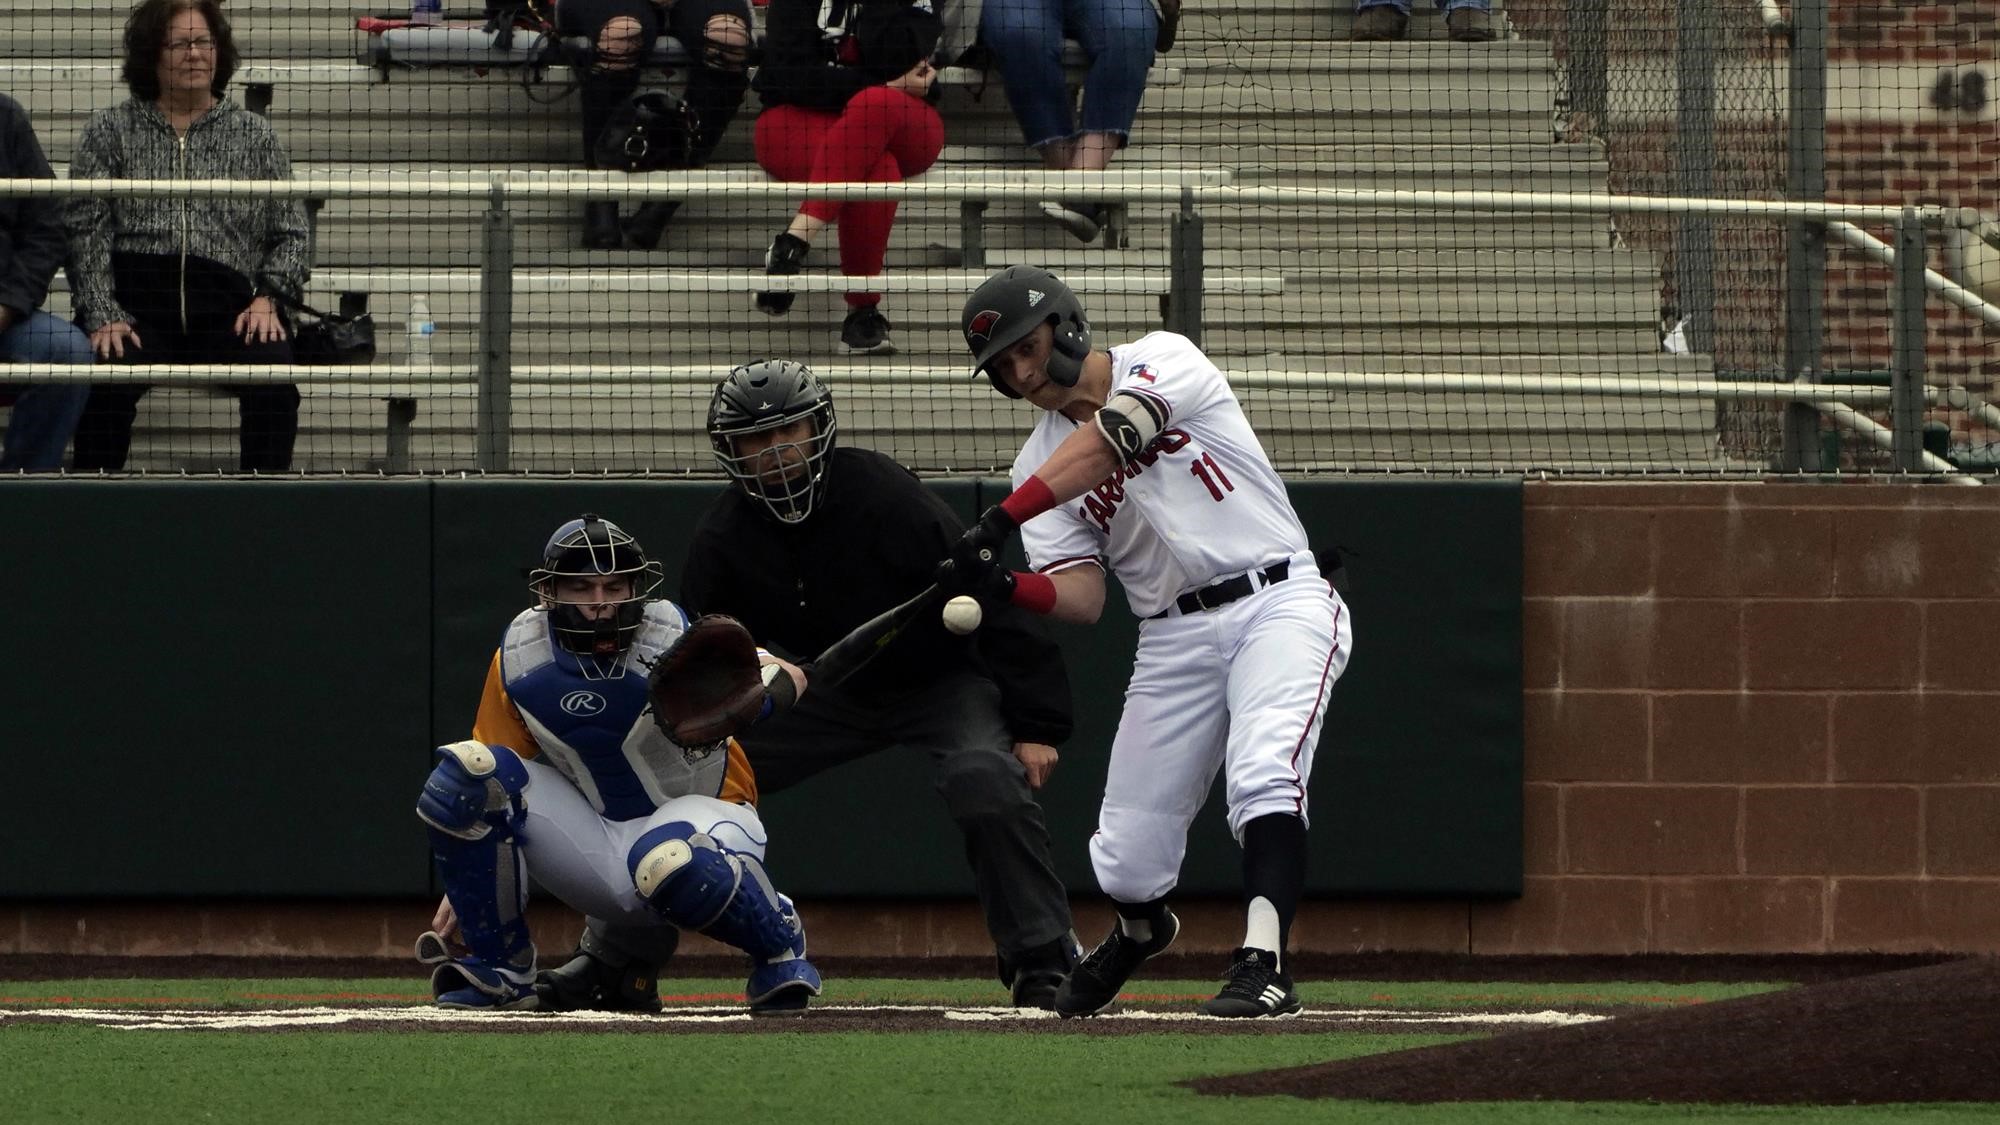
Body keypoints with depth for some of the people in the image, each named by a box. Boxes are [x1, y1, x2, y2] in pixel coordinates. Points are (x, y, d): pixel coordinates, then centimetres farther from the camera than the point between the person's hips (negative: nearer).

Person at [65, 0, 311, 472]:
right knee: (108, 376, -34)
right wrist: (102, 316, -9)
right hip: (134, 301, -1)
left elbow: (291, 233, 17)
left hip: (225, 307, 1)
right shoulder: (110, 131, 14)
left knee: (273, 372, -30)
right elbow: (86, 232, 5)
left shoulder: (254, 135, 19)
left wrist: (270, 298, -2)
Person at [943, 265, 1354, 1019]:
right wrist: (1005, 587, -24)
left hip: (1279, 603, -5)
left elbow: (1107, 443, -25)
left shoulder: (1163, 363, -5)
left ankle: (1264, 967, -36)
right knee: (1126, 858, 2)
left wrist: (1002, 519, -35)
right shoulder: (1039, 462, 8)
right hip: (1174, 639, 5)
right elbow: (1080, 597, -2)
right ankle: (1141, 930, 36)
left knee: (1264, 778, -29)